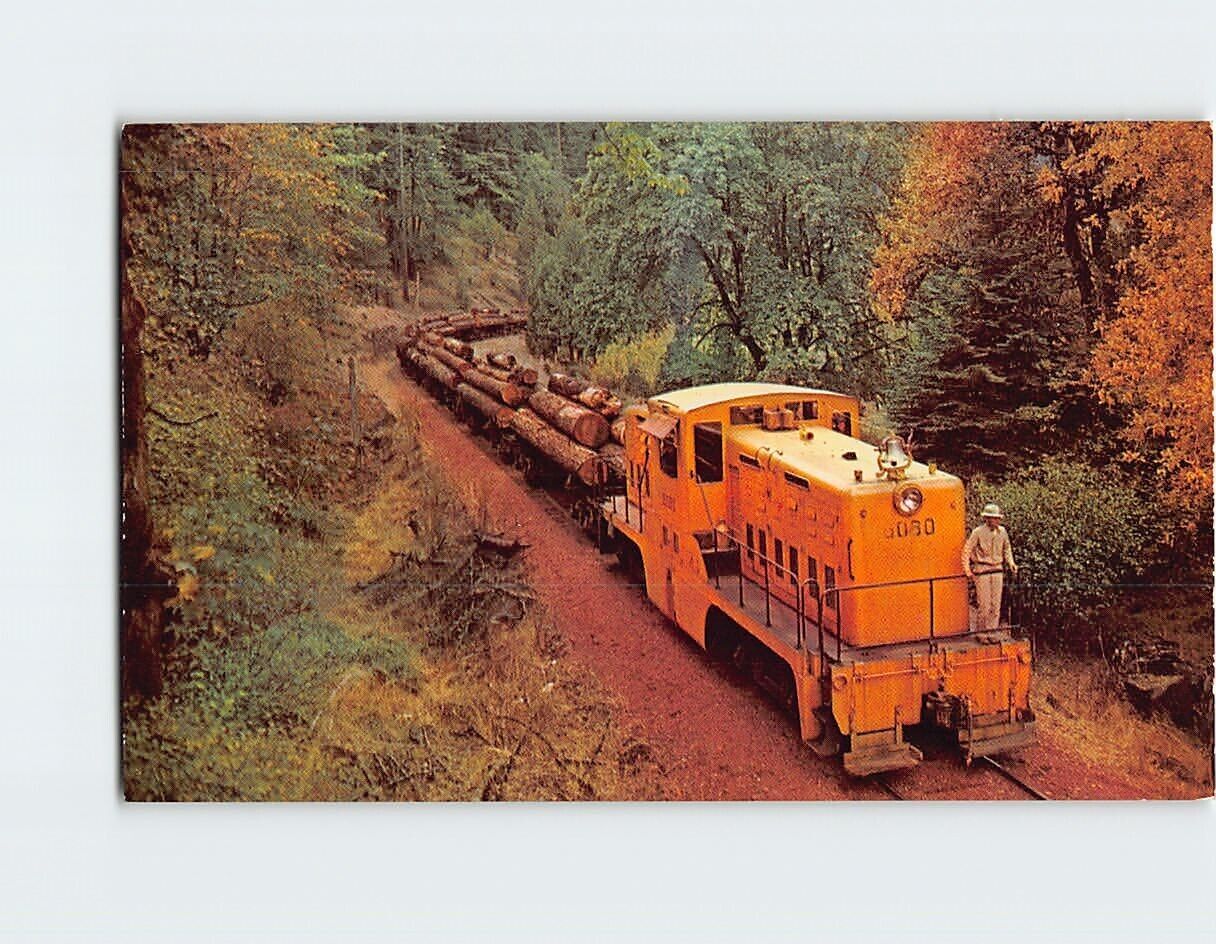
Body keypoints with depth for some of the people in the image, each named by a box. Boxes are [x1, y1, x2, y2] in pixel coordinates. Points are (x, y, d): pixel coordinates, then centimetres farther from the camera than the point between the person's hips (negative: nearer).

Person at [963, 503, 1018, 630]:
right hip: (982, 570, -4)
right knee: (984, 604, -4)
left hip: (997, 570, 5)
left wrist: (1011, 563, 5)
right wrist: (967, 570, -10)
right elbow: (967, 550, -6)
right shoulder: (978, 532, -10)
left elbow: (1007, 549, 18)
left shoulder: (1002, 531, 3)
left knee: (996, 604, 6)